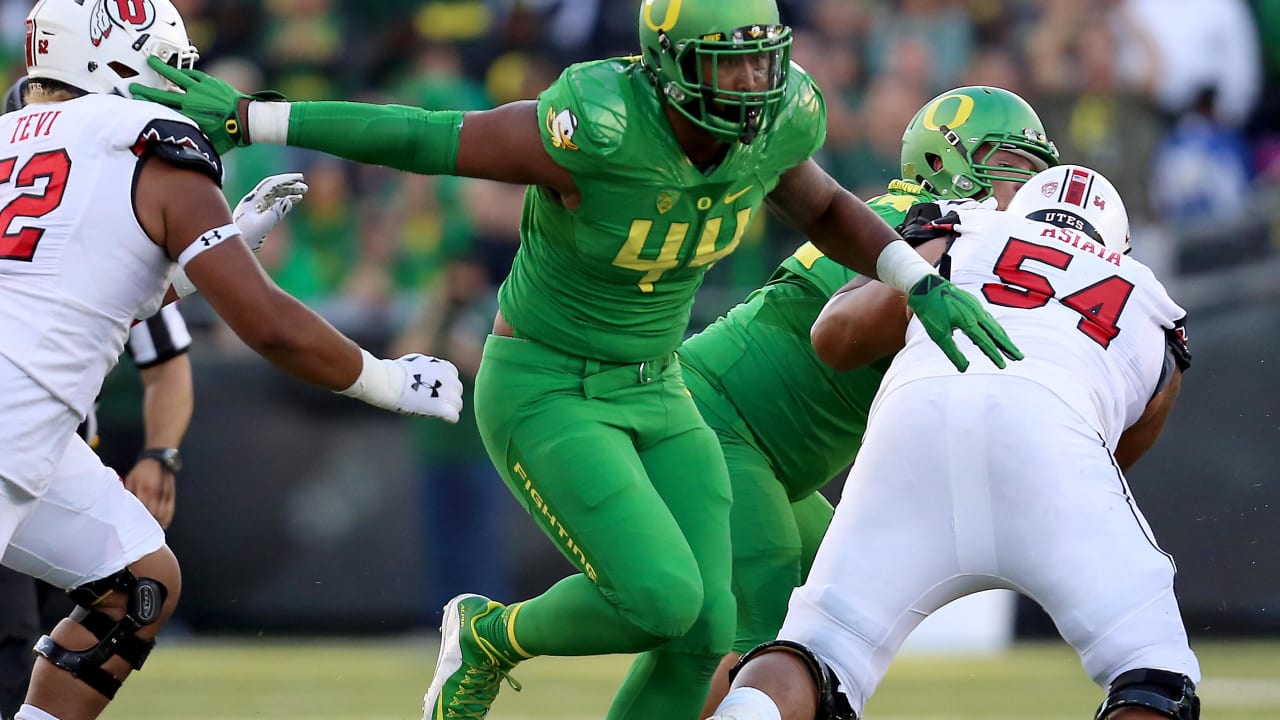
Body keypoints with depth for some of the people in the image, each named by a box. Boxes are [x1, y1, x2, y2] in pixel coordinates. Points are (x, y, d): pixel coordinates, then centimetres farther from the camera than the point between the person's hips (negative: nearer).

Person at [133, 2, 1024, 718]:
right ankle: (493, 638, 11)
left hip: (650, 395, 6)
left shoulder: (777, 123, -13)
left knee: (703, 632, -4)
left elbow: (826, 210, 9)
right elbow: (418, 138, -21)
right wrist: (242, 118, -16)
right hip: (541, 395, -6)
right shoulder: (593, 133, -31)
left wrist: (926, 286, -7)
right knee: (660, 598, -21)